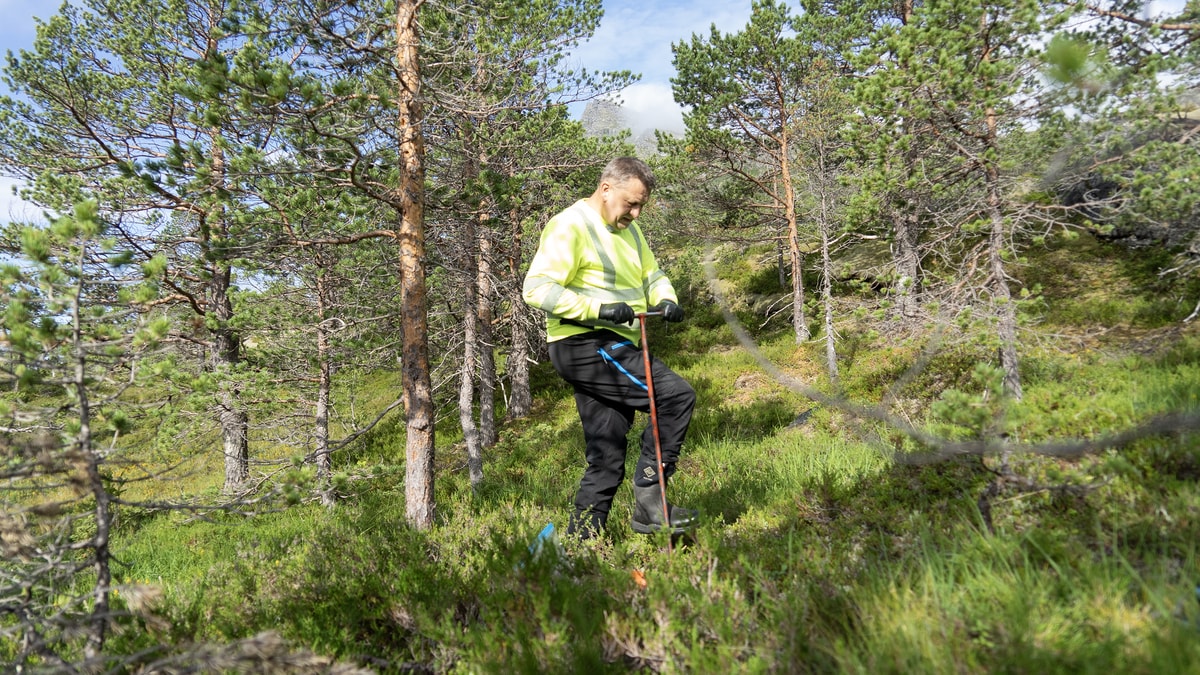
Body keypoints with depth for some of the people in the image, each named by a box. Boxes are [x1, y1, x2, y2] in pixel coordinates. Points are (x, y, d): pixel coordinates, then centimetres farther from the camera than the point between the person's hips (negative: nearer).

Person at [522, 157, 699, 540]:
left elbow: (652, 274, 23)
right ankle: (648, 500, -9)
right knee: (677, 396, -17)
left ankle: (582, 539, 17)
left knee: (606, 460, 8)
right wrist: (598, 309, -26)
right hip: (585, 346, -9)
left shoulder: (627, 229, 19)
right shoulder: (570, 226, -9)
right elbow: (536, 289, -17)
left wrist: (666, 300, -1)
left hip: (614, 349, 9)